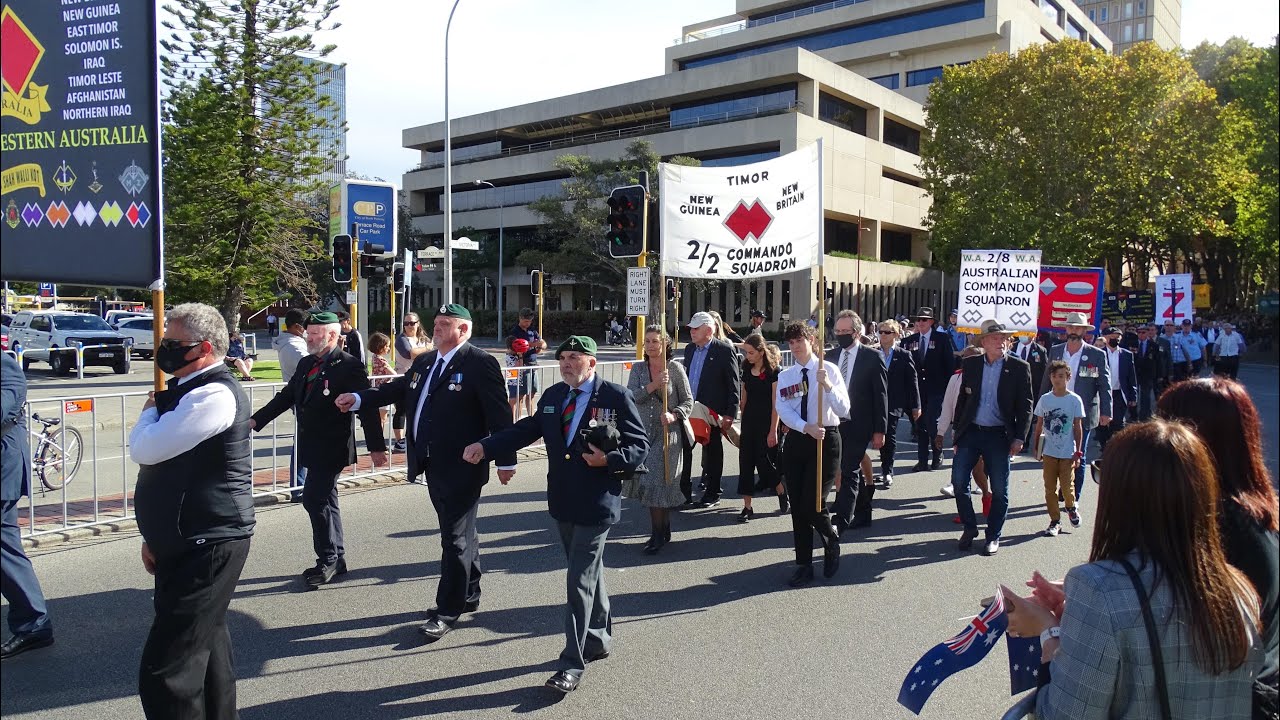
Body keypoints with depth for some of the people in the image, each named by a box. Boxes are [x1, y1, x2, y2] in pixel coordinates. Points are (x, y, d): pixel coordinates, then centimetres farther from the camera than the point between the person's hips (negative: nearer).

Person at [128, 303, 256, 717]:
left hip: (206, 546, -11)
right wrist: (158, 534, 22)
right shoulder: (189, 390, 14)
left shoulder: (213, 395, -19)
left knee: (165, 670, -10)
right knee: (205, 641, 21)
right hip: (188, 543, 11)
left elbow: (143, 450, -21)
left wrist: (149, 411, 0)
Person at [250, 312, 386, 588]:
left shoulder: (349, 366, -13)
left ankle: (327, 560, 5)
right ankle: (336, 559, 25)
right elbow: (286, 396, 15)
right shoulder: (306, 363, 10)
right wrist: (255, 420, 7)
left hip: (330, 449, -8)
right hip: (311, 447, 8)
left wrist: (376, 446, -13)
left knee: (314, 500, -9)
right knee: (324, 502, 14)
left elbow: (368, 408, -14)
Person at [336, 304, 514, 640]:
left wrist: (505, 460, -13)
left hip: (462, 468, -8)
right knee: (460, 533, 19)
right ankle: (468, 595, 33)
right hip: (433, 465, 8)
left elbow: (500, 414, -13)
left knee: (456, 538, 0)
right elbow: (397, 389, 19)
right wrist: (358, 398, 7)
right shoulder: (424, 362, 12)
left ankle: (447, 611, 8)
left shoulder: (480, 363, -13)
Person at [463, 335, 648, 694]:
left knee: (580, 580, -5)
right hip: (563, 502, 6)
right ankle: (599, 639, 38)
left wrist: (608, 459, -24)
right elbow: (526, 429, 8)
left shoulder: (616, 396, -9)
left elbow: (640, 446, -8)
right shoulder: (552, 395, 8)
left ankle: (572, 663, 2)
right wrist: (485, 447, -4)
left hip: (596, 504, -6)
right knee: (588, 572, 20)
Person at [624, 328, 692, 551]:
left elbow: (688, 401, 0)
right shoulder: (638, 369, 5)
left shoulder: (675, 368, -3)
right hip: (642, 431, 4)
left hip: (667, 433, -4)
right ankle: (663, 531, 25)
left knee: (657, 480, -6)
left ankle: (658, 534, 7)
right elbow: (630, 396, -8)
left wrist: (674, 415, -17)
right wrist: (654, 385, -20)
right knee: (646, 480, 9)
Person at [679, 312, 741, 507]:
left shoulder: (725, 350, -10)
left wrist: (730, 414, -14)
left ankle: (712, 493, 19)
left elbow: (734, 384, -10)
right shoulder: (689, 349, 10)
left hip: (713, 411, -6)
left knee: (712, 452, 7)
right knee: (684, 449, 6)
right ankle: (684, 491, 17)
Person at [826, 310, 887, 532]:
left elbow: (881, 396, -6)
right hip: (835, 423, 5)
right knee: (851, 471, 14)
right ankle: (862, 514, 28)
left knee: (848, 471, -9)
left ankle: (840, 521, -9)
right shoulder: (831, 356, 8)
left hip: (858, 425, -5)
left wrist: (879, 430, -9)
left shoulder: (872, 357, -6)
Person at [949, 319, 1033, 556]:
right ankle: (970, 528, 17)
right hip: (970, 432, 2)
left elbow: (1025, 406, -2)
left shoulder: (1019, 367, -2)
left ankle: (993, 536, 19)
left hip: (999, 436, -2)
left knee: (999, 489, 4)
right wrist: (957, 433, 8)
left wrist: (1019, 438, -9)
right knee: (958, 481, -2)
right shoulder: (970, 364, 5)